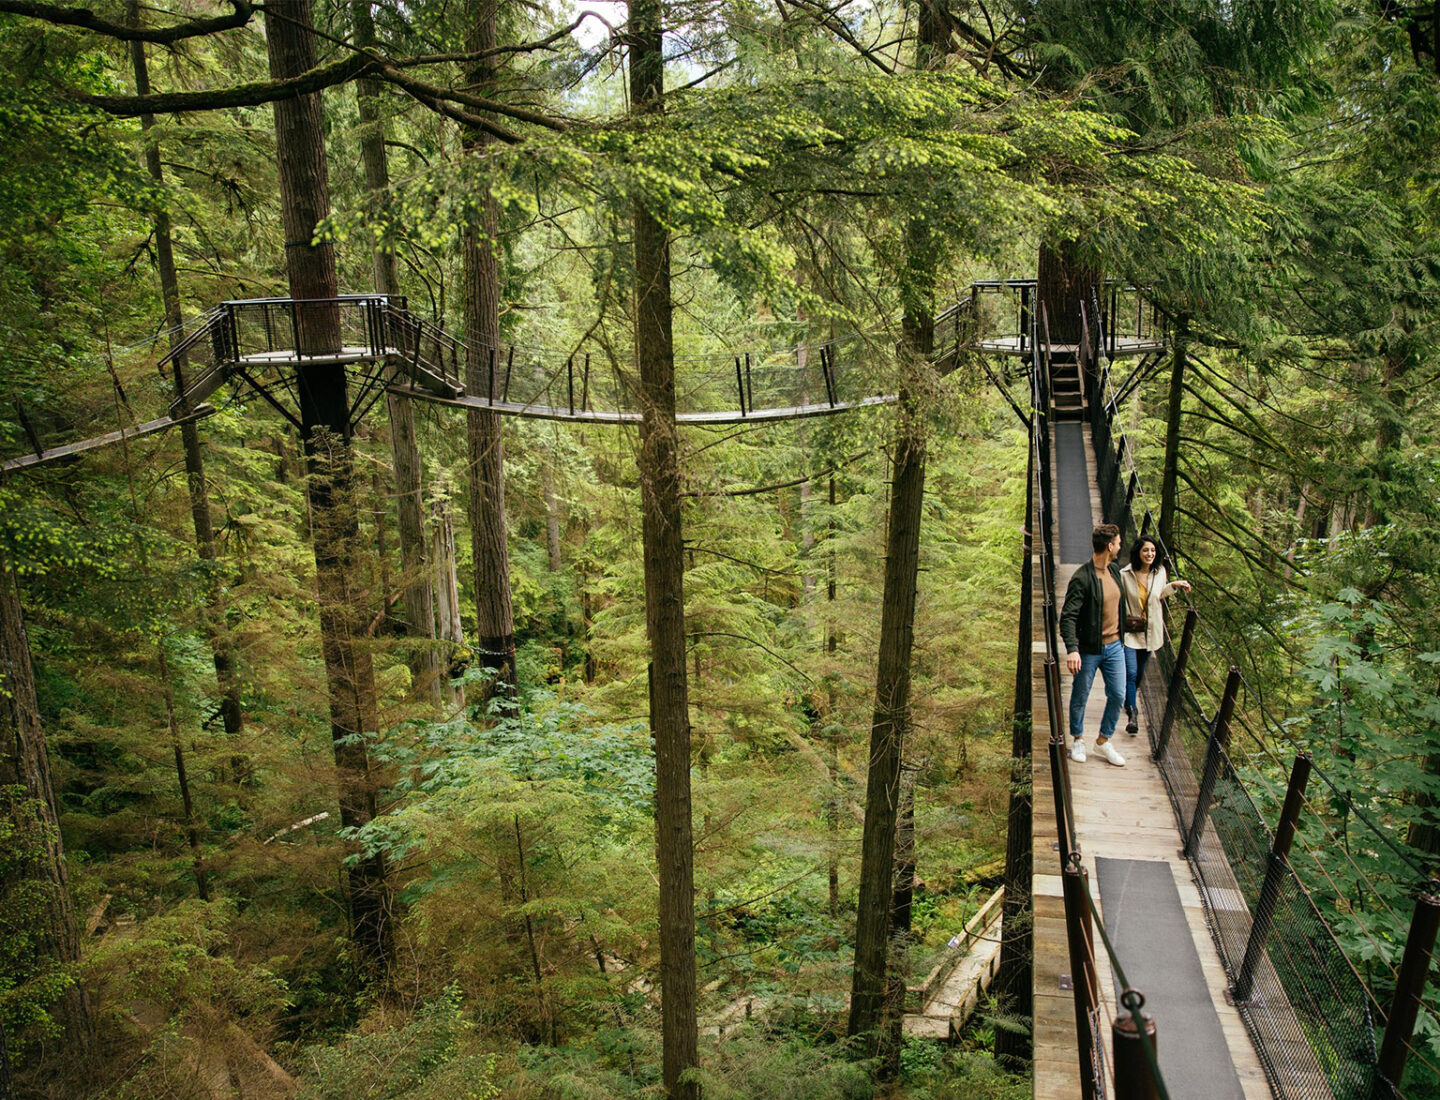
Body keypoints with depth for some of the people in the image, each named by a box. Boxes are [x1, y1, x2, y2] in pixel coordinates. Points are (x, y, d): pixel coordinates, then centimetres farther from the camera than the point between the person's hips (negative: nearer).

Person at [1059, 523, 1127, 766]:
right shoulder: (1082, 578, -21)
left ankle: (1103, 741, 27)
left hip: (1114, 646, 6)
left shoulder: (1115, 570, 4)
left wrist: (1122, 634, 25)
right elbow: (1068, 616, -25)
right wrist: (1072, 648, -35)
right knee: (1080, 697, 9)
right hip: (1089, 649, -6)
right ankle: (1078, 739, 30)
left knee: (1118, 696, 9)